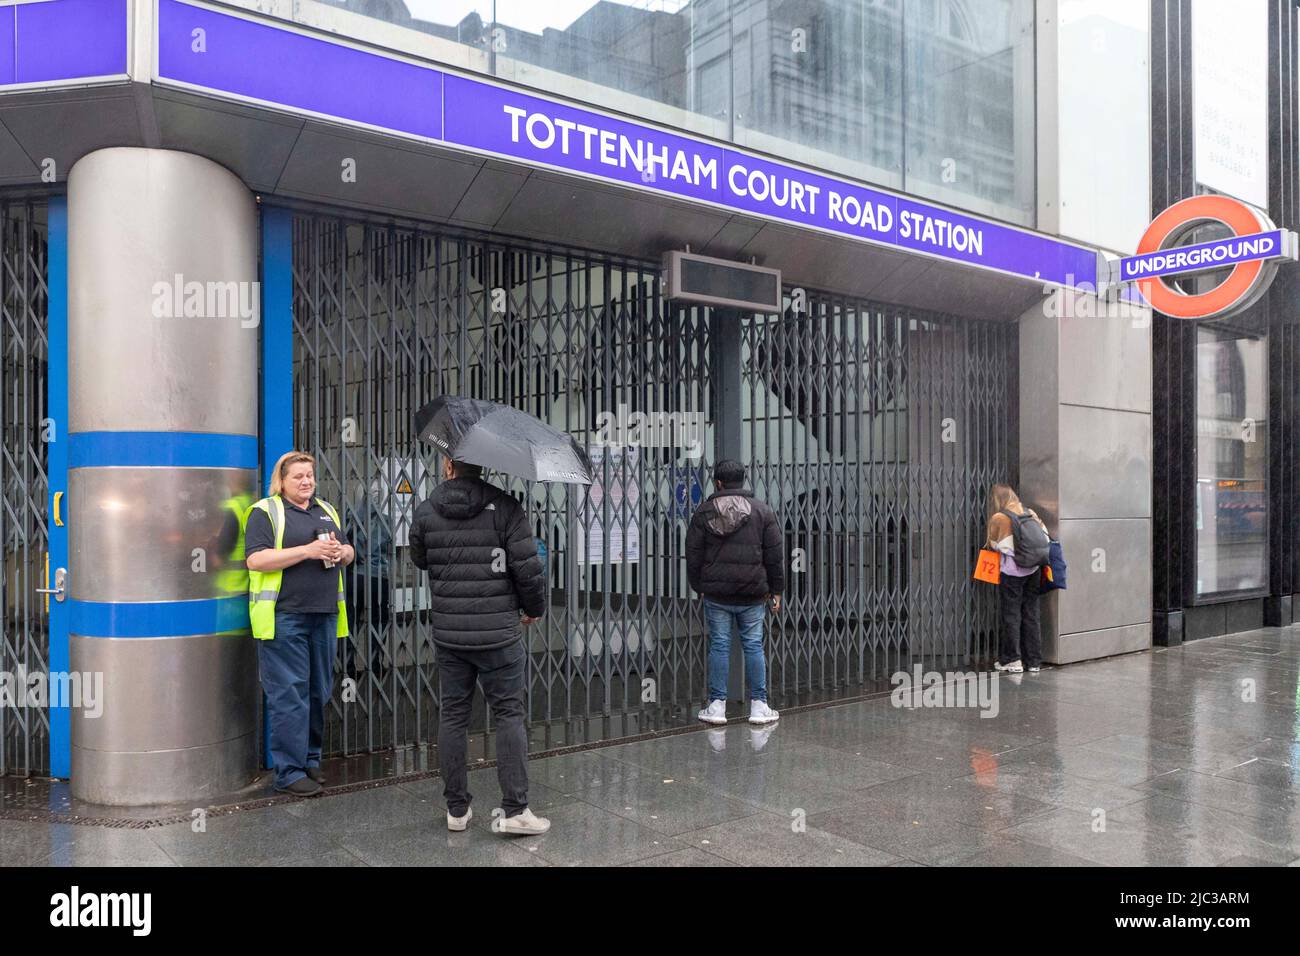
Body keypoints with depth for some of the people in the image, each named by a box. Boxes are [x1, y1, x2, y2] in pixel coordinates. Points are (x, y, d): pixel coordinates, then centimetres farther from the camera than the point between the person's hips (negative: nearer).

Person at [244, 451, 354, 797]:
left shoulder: (326, 510, 18)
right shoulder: (265, 512, -2)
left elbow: (349, 552, 22)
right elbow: (255, 560, -14)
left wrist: (341, 552, -2)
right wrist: (307, 550, -19)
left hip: (324, 615, 6)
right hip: (284, 616, -6)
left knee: (319, 691, 11)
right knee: (289, 694, -5)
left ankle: (310, 759, 24)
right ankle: (289, 772, 2)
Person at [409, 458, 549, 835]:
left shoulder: (426, 511, 0)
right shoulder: (505, 507, -8)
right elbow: (528, 567, -10)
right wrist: (534, 608, 6)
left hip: (447, 631, 3)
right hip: (498, 632, -3)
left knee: (453, 715, 12)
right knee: (508, 714, 5)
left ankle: (457, 809, 19)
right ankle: (514, 810, 3)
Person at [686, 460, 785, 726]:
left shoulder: (704, 512, 1)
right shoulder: (762, 511, 3)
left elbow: (693, 555, 3)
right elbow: (775, 555, 3)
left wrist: (698, 586, 14)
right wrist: (776, 591, 9)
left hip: (716, 594, 0)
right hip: (753, 594, 1)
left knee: (719, 646, 5)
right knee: (753, 646, 6)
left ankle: (717, 705, 9)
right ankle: (759, 706, 9)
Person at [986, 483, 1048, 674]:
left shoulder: (998, 518, -7)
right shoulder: (1031, 514, 6)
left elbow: (992, 545, 3)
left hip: (1011, 571, -5)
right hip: (1034, 570, 5)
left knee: (1011, 615, 4)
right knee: (1031, 615, 10)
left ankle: (1012, 660, 5)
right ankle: (1034, 661, 14)